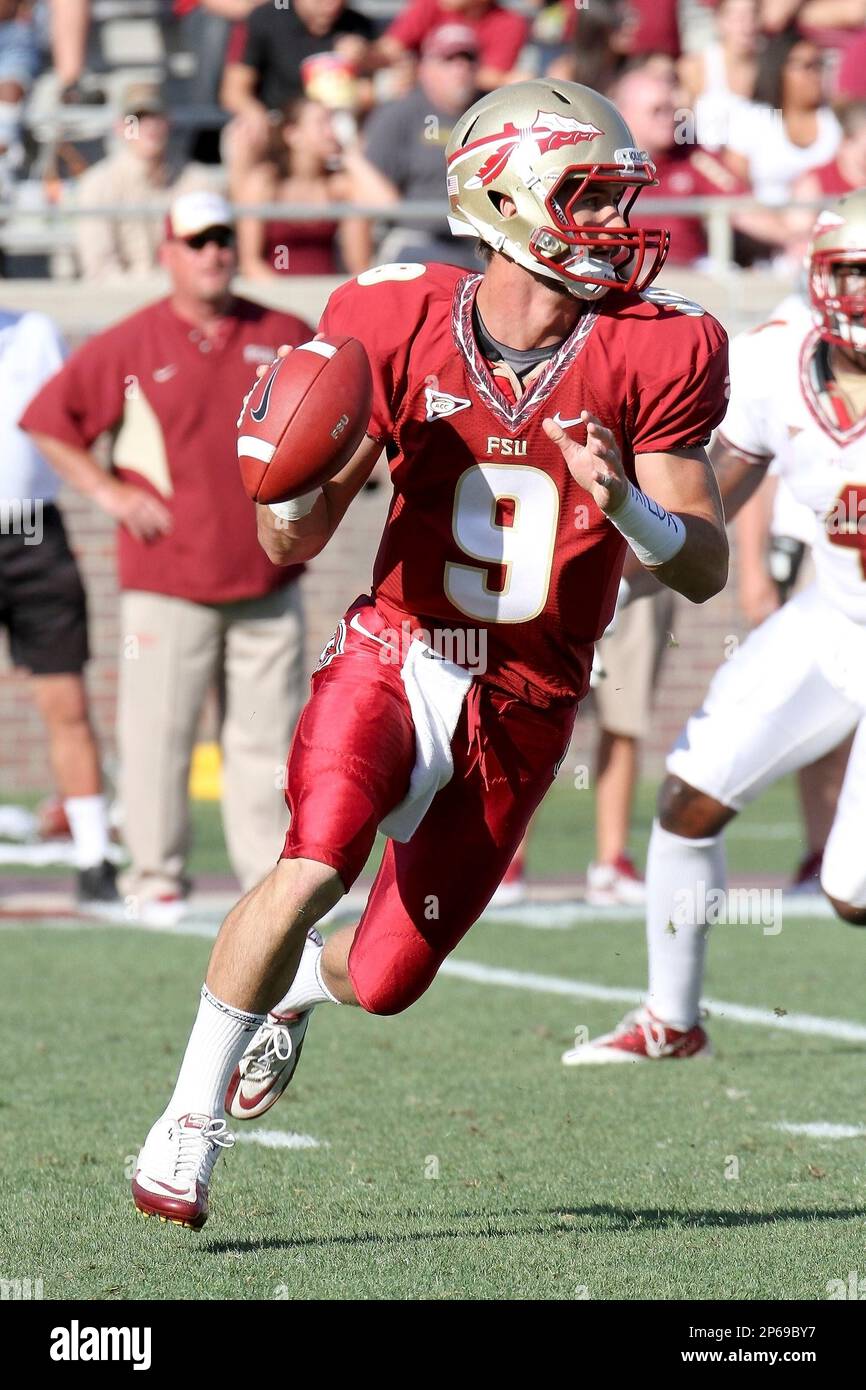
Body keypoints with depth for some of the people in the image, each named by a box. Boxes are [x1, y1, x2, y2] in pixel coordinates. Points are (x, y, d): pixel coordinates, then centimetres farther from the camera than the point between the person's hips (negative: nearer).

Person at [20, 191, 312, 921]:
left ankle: (273, 875, 8)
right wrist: (107, 490, -5)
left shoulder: (285, 337, 8)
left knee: (267, 735, 3)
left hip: (268, 579, 3)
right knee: (157, 732, -4)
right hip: (168, 580, -3)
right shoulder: (130, 346, -1)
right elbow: (47, 418, 2)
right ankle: (156, 877, 5)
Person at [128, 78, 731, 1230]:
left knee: (386, 983, 5)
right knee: (314, 866, -28)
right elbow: (295, 542, -1)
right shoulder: (401, 328, -8)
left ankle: (299, 985, 44)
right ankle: (189, 1127, -13)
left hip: (523, 705, 1)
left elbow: (706, 571, -6)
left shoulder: (651, 356, -7)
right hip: (392, 658, -1)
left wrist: (630, 509, -26)